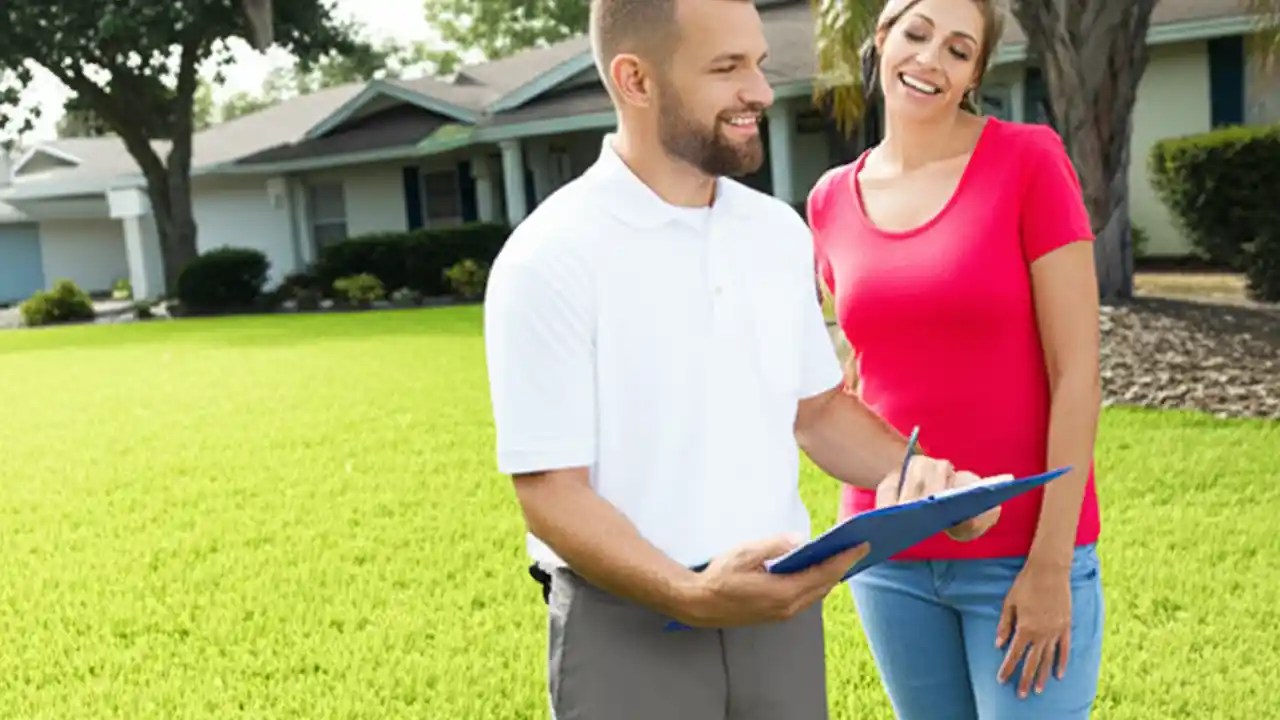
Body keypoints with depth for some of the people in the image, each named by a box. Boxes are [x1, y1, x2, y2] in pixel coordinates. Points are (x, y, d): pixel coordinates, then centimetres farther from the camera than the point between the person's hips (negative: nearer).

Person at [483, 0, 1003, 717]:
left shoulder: (780, 230, 4)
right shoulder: (549, 260, -14)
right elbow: (551, 493, -15)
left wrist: (925, 475, -3)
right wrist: (690, 595, -28)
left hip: (780, 606, 5)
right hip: (628, 627, -5)